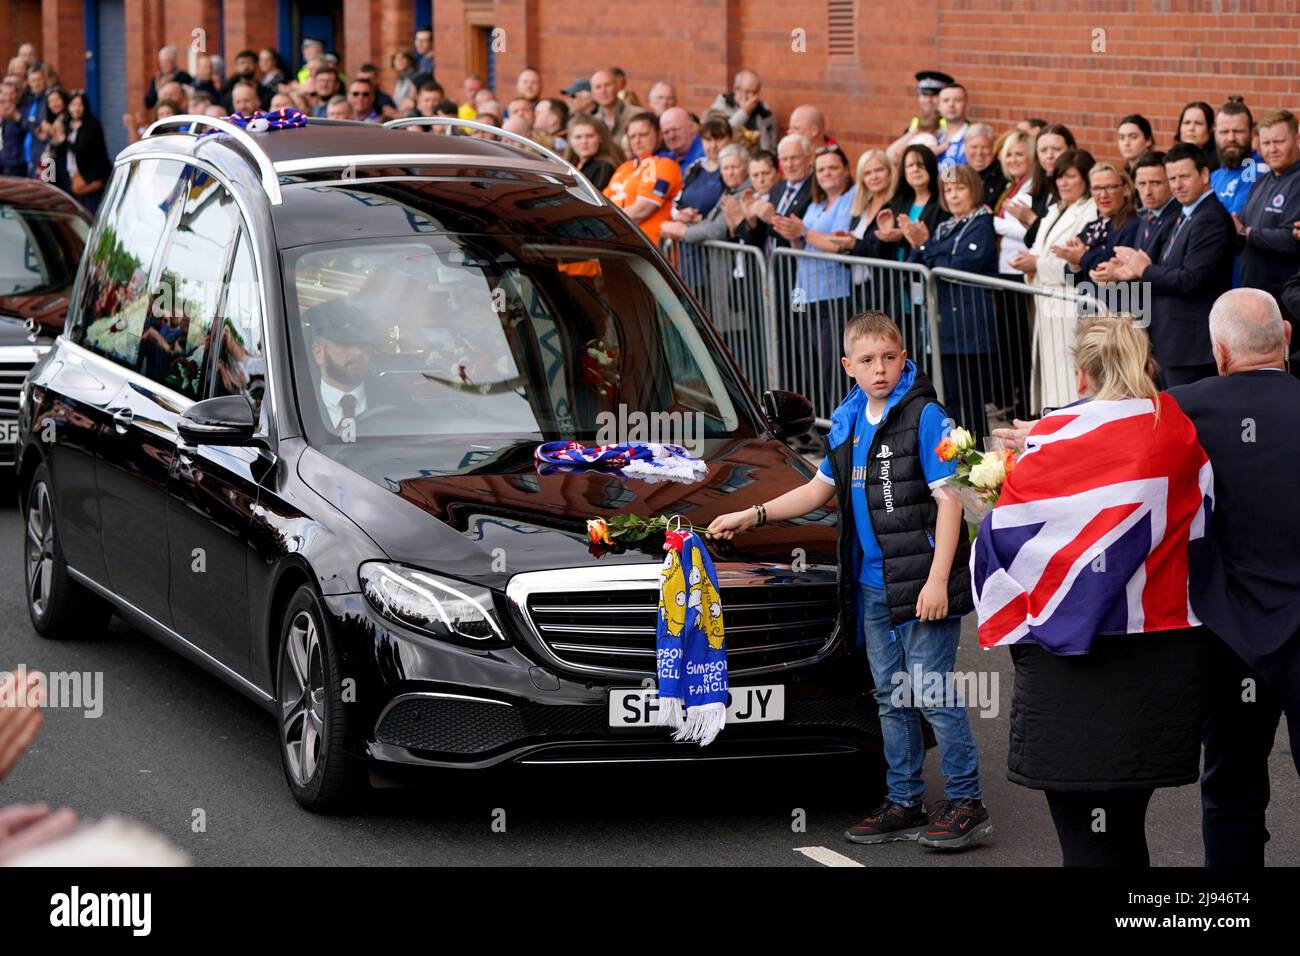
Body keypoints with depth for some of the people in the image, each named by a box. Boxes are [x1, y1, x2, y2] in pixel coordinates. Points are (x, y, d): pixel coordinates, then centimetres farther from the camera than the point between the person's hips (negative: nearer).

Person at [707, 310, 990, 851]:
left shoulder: (924, 416, -10)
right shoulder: (847, 422, 12)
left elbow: (949, 499, -13)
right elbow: (821, 489, 25)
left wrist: (938, 579, -19)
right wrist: (751, 517, 19)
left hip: (922, 584, -8)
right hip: (872, 587, 8)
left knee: (933, 694, -7)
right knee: (891, 698, 12)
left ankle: (967, 803, 2)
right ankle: (904, 803, 20)